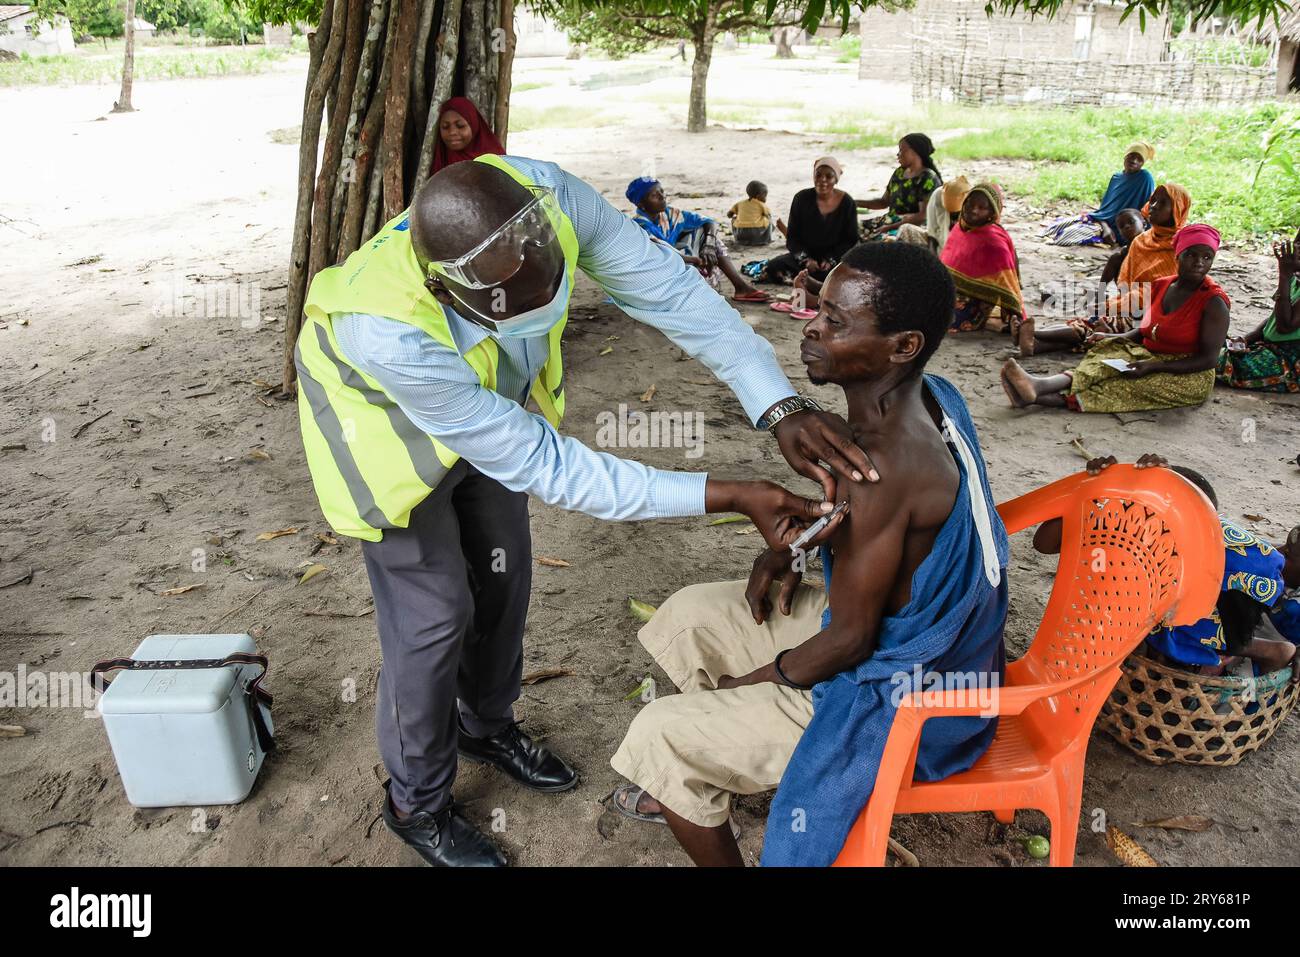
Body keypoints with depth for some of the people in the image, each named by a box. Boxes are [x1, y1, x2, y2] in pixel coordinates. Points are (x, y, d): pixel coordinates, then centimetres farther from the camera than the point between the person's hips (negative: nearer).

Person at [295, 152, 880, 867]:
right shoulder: (389, 331, -46)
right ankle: (417, 803, 24)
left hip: (492, 395, 5)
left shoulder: (545, 197, -36)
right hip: (387, 414, -5)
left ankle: (485, 725, 44)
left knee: (504, 567, 16)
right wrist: (726, 497, -43)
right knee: (436, 612, -3)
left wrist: (783, 411, -39)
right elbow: (544, 466, -41)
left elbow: (670, 291, -28)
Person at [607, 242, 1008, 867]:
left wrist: (752, 682, -9)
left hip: (898, 698, -9)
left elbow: (848, 638, -25)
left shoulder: (885, 463, -35)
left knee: (660, 734, -8)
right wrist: (790, 548, 0)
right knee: (689, 613, 16)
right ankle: (699, 792, 35)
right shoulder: (926, 394, -6)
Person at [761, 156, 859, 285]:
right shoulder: (802, 198, -2)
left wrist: (831, 260, -17)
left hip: (836, 258, 0)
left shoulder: (846, 202, -3)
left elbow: (850, 240, 0)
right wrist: (805, 259, -19)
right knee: (772, 267, -25)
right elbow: (792, 237, -1)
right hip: (804, 254, 0)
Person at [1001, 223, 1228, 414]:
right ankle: (1038, 386, -49)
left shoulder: (1214, 302, -12)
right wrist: (1110, 337, -1)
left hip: (1188, 377, -6)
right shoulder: (1160, 286, 7)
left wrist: (1153, 366, -24)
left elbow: (1209, 359, -15)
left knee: (1128, 386, -31)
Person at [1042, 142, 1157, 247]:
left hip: (1120, 230, -7)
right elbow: (1104, 207, 8)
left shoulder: (1145, 177, -8)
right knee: (1061, 223, -3)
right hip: (1106, 222, 7)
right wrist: (1105, 227, -12)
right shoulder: (1116, 177, 11)